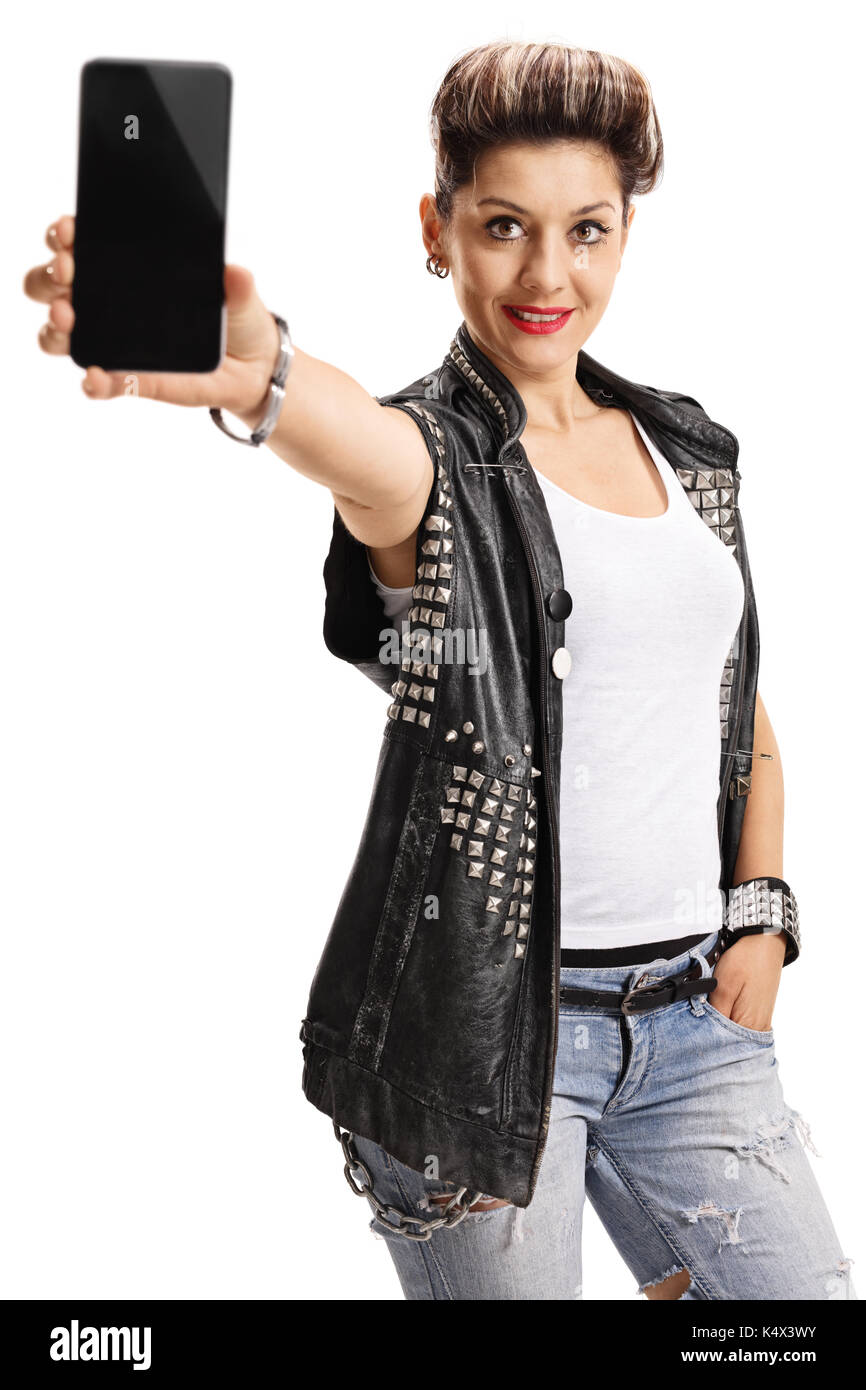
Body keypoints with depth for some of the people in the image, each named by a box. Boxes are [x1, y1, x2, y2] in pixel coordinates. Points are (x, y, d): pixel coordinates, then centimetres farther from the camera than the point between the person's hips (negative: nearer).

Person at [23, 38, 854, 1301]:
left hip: (695, 1010, 5)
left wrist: (759, 910, 5)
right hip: (485, 1017, -5)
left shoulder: (691, 446, 10)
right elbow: (363, 442, -35)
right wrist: (254, 371, -57)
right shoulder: (432, 457, -8)